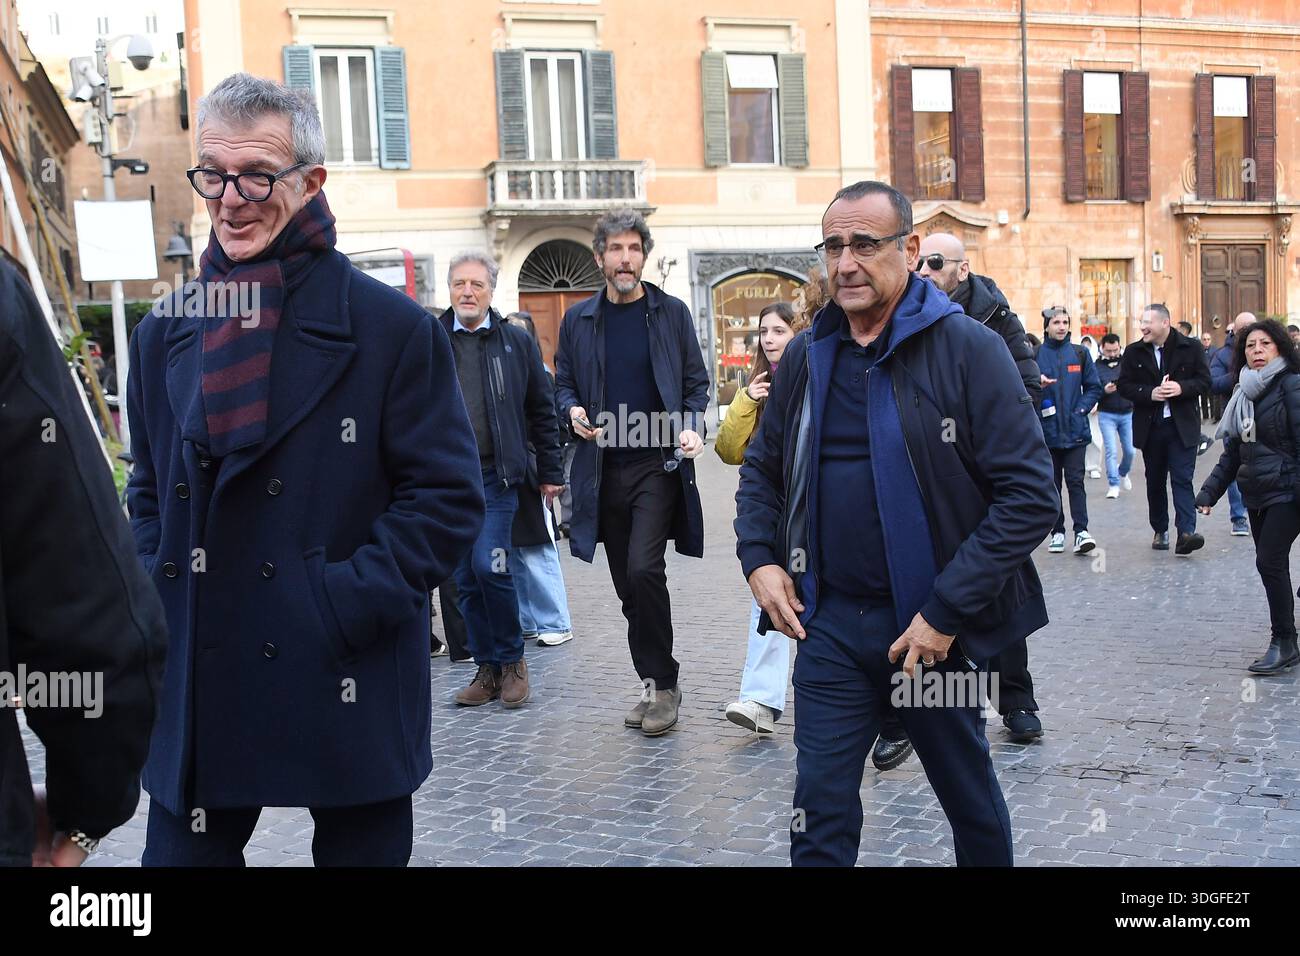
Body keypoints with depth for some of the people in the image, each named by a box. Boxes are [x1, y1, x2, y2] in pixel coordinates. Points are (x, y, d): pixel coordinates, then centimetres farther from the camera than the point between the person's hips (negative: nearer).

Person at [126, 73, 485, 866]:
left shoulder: (391, 327, -7)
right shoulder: (166, 333, 8)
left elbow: (450, 498, -8)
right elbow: (150, 493, 16)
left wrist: (352, 601, -16)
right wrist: (158, 603, 1)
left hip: (348, 686, -3)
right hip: (197, 686, 4)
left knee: (360, 849, 12)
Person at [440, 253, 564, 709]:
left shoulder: (517, 342, 6)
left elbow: (541, 411, 9)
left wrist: (550, 473, 7)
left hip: (496, 476, -2)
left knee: (489, 565, -15)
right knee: (465, 580, 6)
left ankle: (511, 659, 5)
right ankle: (487, 669, 18)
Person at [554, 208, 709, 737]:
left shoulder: (671, 313, 3)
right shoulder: (578, 319, 8)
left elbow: (697, 383, 7)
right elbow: (563, 383, 15)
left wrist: (692, 426, -11)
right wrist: (573, 410, -6)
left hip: (659, 463, -3)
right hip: (604, 469, 3)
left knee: (643, 570, -18)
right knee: (628, 585, 9)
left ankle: (662, 682, -3)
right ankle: (655, 685, 21)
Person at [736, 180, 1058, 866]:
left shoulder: (968, 349, -11)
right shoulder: (805, 356, 5)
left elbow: (1031, 495, -16)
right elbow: (762, 467, 18)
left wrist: (947, 610, -19)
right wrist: (759, 559, 1)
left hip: (933, 628, -3)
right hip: (829, 623, 3)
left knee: (970, 798, 18)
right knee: (820, 817, 6)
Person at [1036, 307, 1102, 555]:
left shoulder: (1080, 354, 7)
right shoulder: (1036, 355, 2)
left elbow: (1094, 388, 8)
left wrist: (1080, 410, -4)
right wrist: (1037, 385, -18)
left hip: (1075, 431, 0)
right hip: (1047, 431, 0)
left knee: (1076, 481, -6)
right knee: (1051, 482, 7)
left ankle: (1081, 530, -8)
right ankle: (1057, 532, 14)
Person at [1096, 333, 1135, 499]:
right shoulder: (1097, 366, -5)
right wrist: (1104, 390, -28)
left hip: (1127, 413, 2)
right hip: (1107, 415, -2)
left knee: (1130, 451, 9)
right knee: (1111, 451, -6)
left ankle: (1123, 473, 38)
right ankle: (1113, 485, 4)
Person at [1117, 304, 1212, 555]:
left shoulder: (1191, 347, -2)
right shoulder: (1134, 352, 3)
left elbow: (1204, 381, -1)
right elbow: (1124, 385, 1)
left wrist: (1182, 388, -20)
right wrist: (1149, 393, -16)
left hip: (1182, 427, -3)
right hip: (1150, 428, 3)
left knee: (1182, 478, -10)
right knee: (1155, 481, 11)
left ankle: (1186, 532, -16)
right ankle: (1160, 531, 22)